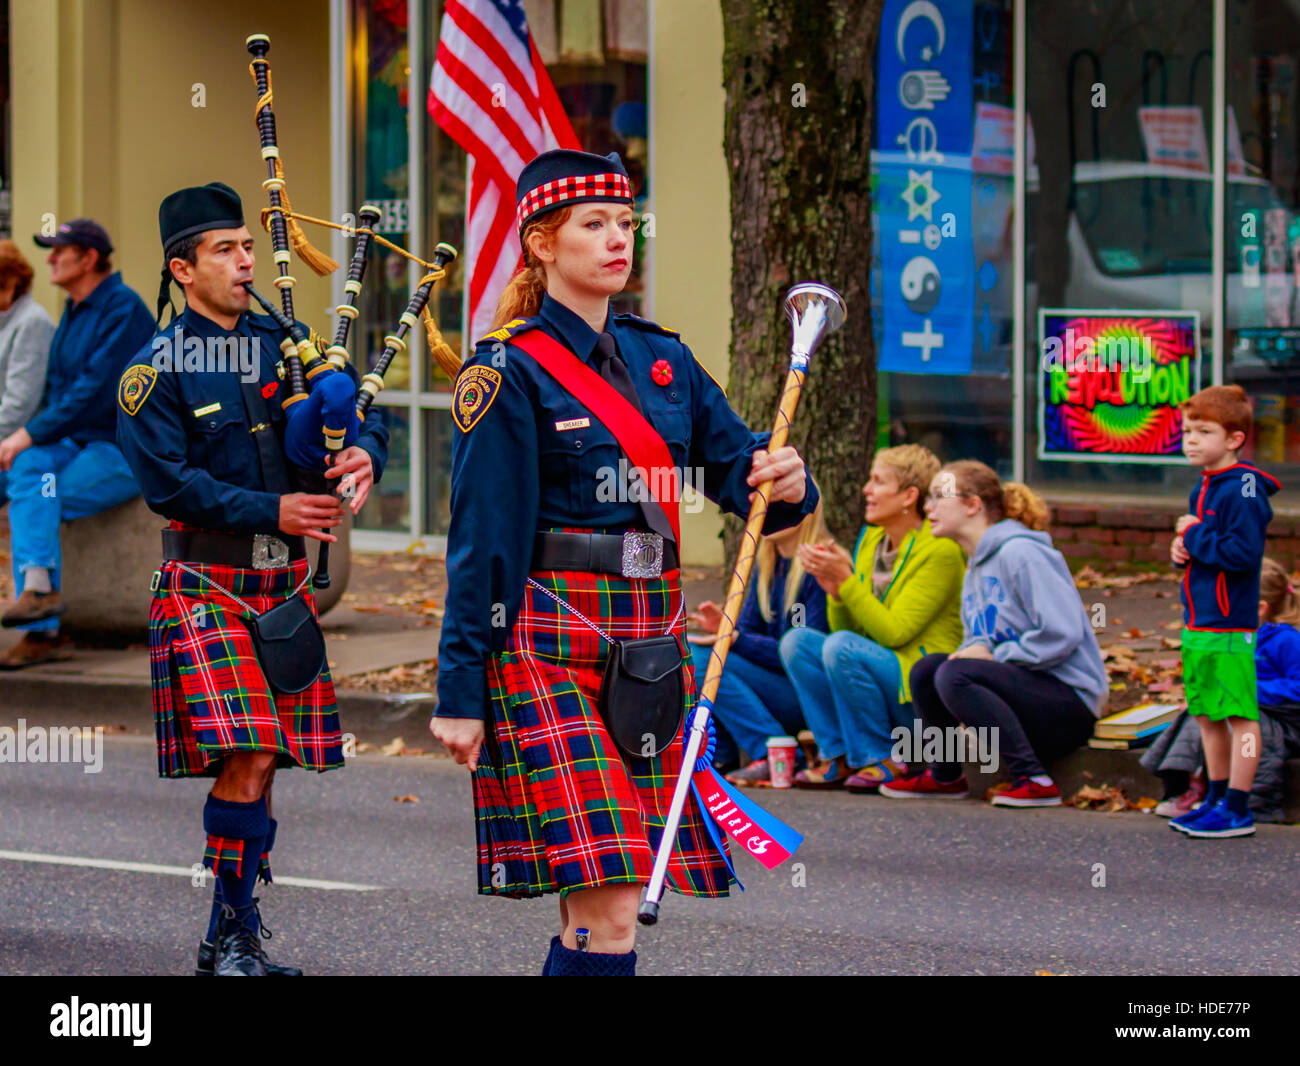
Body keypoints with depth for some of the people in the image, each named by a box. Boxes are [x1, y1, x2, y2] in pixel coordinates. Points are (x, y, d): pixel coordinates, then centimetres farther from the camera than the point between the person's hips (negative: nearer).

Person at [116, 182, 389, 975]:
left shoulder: (286, 345, 11)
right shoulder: (155, 372, -4)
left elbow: (364, 416, 10)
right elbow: (167, 482, -12)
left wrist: (364, 454, -13)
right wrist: (270, 510, -19)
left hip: (285, 583, 5)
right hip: (206, 586, -5)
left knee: (260, 763, 7)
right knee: (246, 759, -14)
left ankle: (234, 939, 18)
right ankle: (233, 936, -5)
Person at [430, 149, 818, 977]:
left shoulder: (662, 358, 14)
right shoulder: (510, 372, -4)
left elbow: (738, 467, 11)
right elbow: (481, 542, -6)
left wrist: (786, 482, -14)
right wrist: (460, 693, -9)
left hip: (650, 642, 6)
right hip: (550, 645, -6)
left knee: (598, 903, 8)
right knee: (606, 908, -15)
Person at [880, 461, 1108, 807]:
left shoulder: (1020, 552, -14)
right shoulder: (976, 568, 17)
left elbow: (1061, 634, -22)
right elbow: (977, 640, 22)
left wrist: (994, 655, -14)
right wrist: (977, 647, -3)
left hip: (1071, 701, -9)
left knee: (954, 675, -26)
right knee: (926, 669, -2)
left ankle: (1034, 780, -23)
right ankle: (944, 776, 12)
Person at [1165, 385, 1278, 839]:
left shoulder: (1242, 491, -15)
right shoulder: (1203, 487, 15)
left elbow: (1244, 553, -23)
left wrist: (1195, 536, -14)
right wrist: (1182, 547, 4)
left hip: (1228, 627, -10)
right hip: (1197, 625, 10)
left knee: (1239, 716, -3)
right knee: (1206, 716, 16)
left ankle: (1237, 810, 0)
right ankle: (1217, 798, 26)